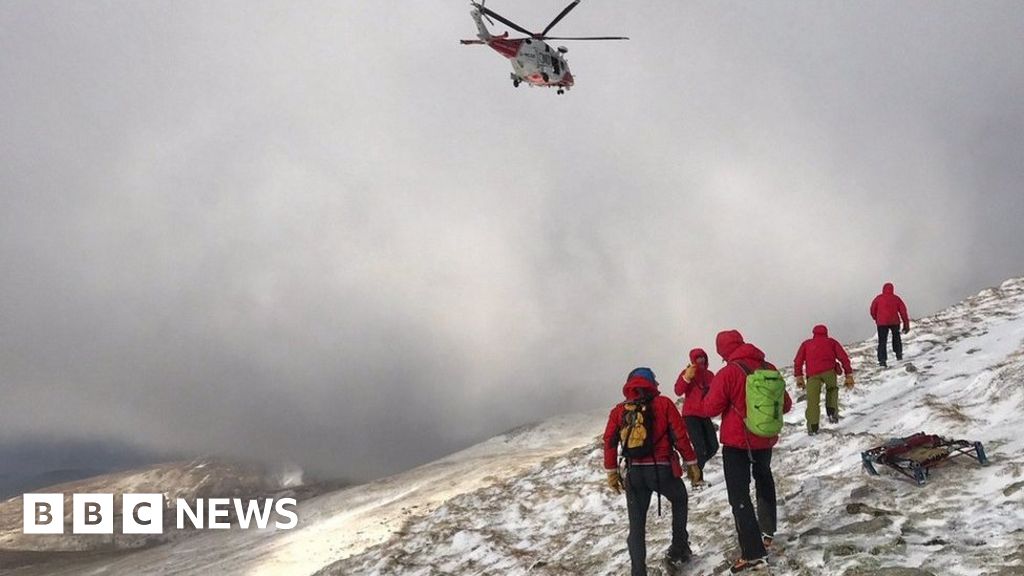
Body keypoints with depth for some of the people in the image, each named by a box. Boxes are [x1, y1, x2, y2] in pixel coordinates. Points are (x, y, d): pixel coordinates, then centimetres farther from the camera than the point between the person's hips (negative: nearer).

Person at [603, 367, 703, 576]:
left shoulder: (619, 410, 7)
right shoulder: (663, 404, 0)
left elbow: (610, 442, 1)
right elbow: (680, 436, -4)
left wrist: (612, 472, 8)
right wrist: (691, 463, 4)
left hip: (633, 473, 2)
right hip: (662, 469, -1)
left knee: (636, 525, 9)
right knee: (679, 500, 29)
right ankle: (679, 550, 27)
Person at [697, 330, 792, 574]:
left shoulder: (728, 373, -17)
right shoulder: (769, 369, 0)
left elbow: (710, 409, -13)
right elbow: (785, 405, 9)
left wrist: (710, 394, 7)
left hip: (737, 442, -6)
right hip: (765, 439, 6)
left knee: (739, 496, -4)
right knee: (764, 478, 32)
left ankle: (754, 554, -11)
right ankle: (767, 532, 37)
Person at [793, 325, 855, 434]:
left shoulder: (806, 344, 28)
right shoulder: (831, 342, 27)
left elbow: (798, 361, 16)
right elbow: (844, 358, 17)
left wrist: (799, 377, 17)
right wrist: (849, 376, 16)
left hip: (813, 374, 0)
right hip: (829, 371, 0)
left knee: (813, 401, 1)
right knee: (832, 389, 28)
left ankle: (813, 426, -8)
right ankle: (832, 411, 10)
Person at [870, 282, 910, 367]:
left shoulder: (878, 298, 4)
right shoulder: (896, 298, 6)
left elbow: (873, 310, 8)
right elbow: (903, 311, 5)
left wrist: (876, 319, 26)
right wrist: (906, 324, 9)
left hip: (881, 322, -1)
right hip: (894, 321, 1)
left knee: (882, 341, 0)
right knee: (896, 337, 27)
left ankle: (882, 360, -12)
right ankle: (899, 354, 28)